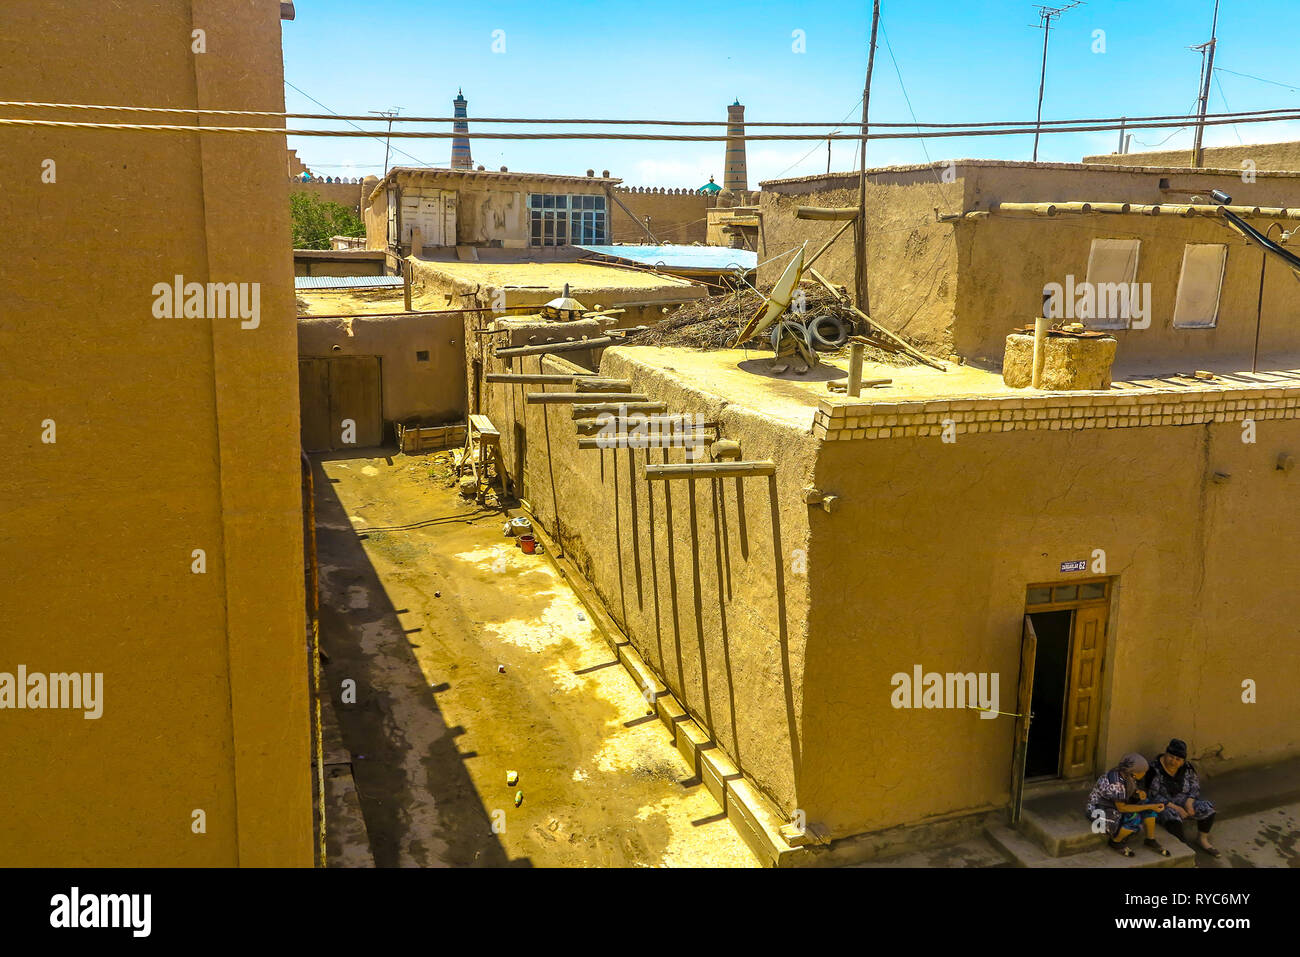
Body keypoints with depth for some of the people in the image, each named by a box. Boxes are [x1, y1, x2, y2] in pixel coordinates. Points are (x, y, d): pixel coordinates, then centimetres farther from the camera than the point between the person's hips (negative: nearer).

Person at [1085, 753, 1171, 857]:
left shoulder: (1128, 774, -11)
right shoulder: (1115, 783, -34)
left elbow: (1132, 792, 7)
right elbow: (1122, 808, -27)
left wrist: (1141, 793, -17)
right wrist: (1150, 807, -25)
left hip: (1118, 803, 8)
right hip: (1101, 809, -8)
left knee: (1147, 803, -8)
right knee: (1135, 819, -27)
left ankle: (1150, 840, 8)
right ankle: (1114, 842, -3)